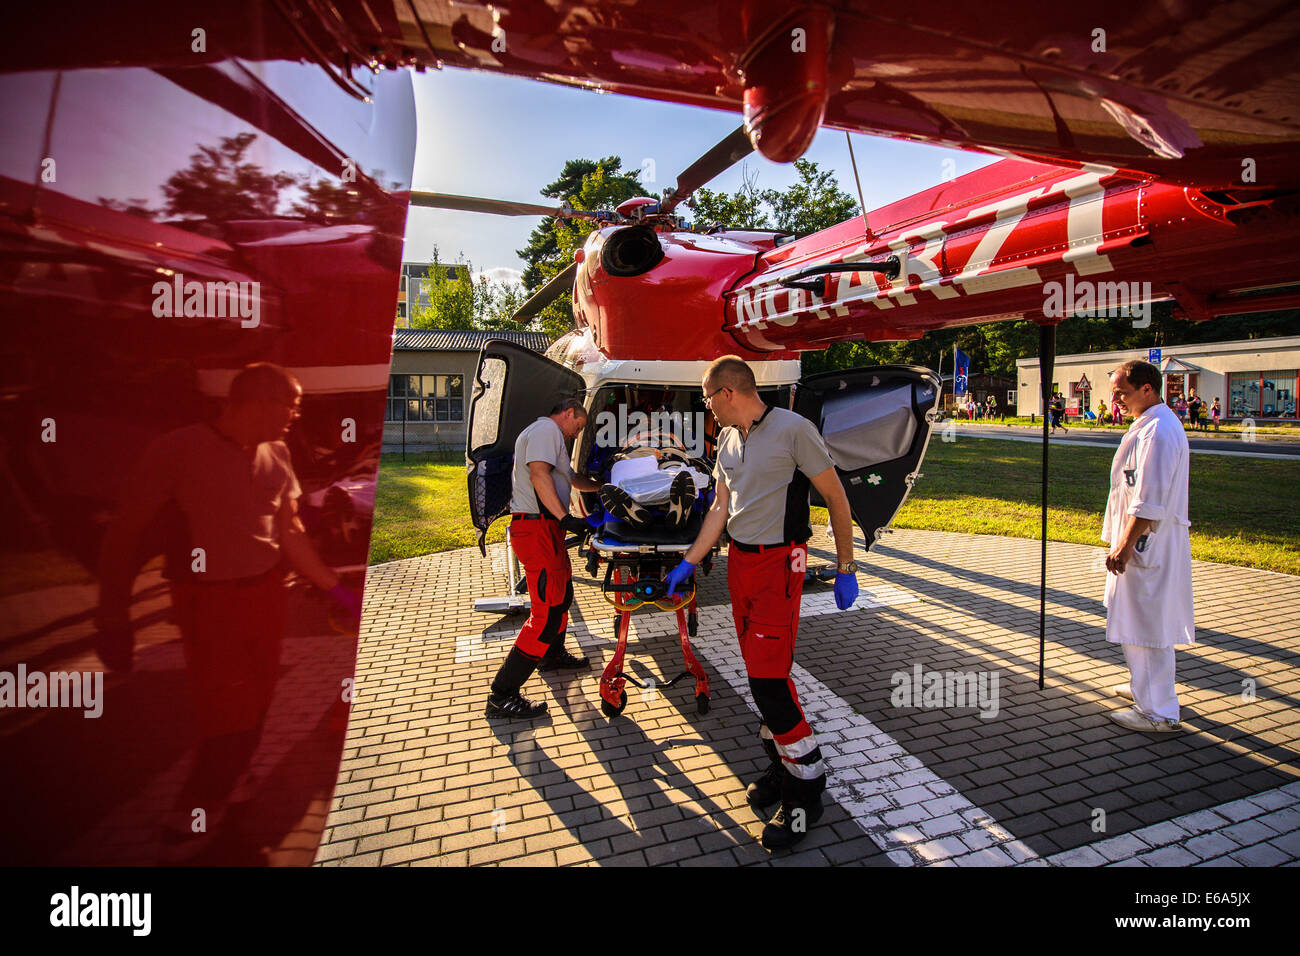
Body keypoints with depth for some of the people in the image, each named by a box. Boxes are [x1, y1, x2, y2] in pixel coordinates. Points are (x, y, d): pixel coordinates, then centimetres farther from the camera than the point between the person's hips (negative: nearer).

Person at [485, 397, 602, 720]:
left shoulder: (552, 437, 26)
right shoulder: (547, 429, -8)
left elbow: (572, 478, 40)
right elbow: (539, 473, -24)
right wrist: (565, 517, -29)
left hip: (547, 528, 12)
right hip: (536, 527, -12)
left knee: (562, 593, 26)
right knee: (548, 611, -13)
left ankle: (553, 655, 46)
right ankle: (502, 695, -9)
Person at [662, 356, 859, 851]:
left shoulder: (793, 429, -13)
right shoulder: (728, 438, 10)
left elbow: (836, 497, -8)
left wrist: (845, 568, -6)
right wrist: (688, 563, 14)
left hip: (778, 564, -7)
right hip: (739, 561, 7)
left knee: (768, 679, -8)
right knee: (759, 671, 12)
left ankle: (806, 790, 9)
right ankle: (781, 766, 28)